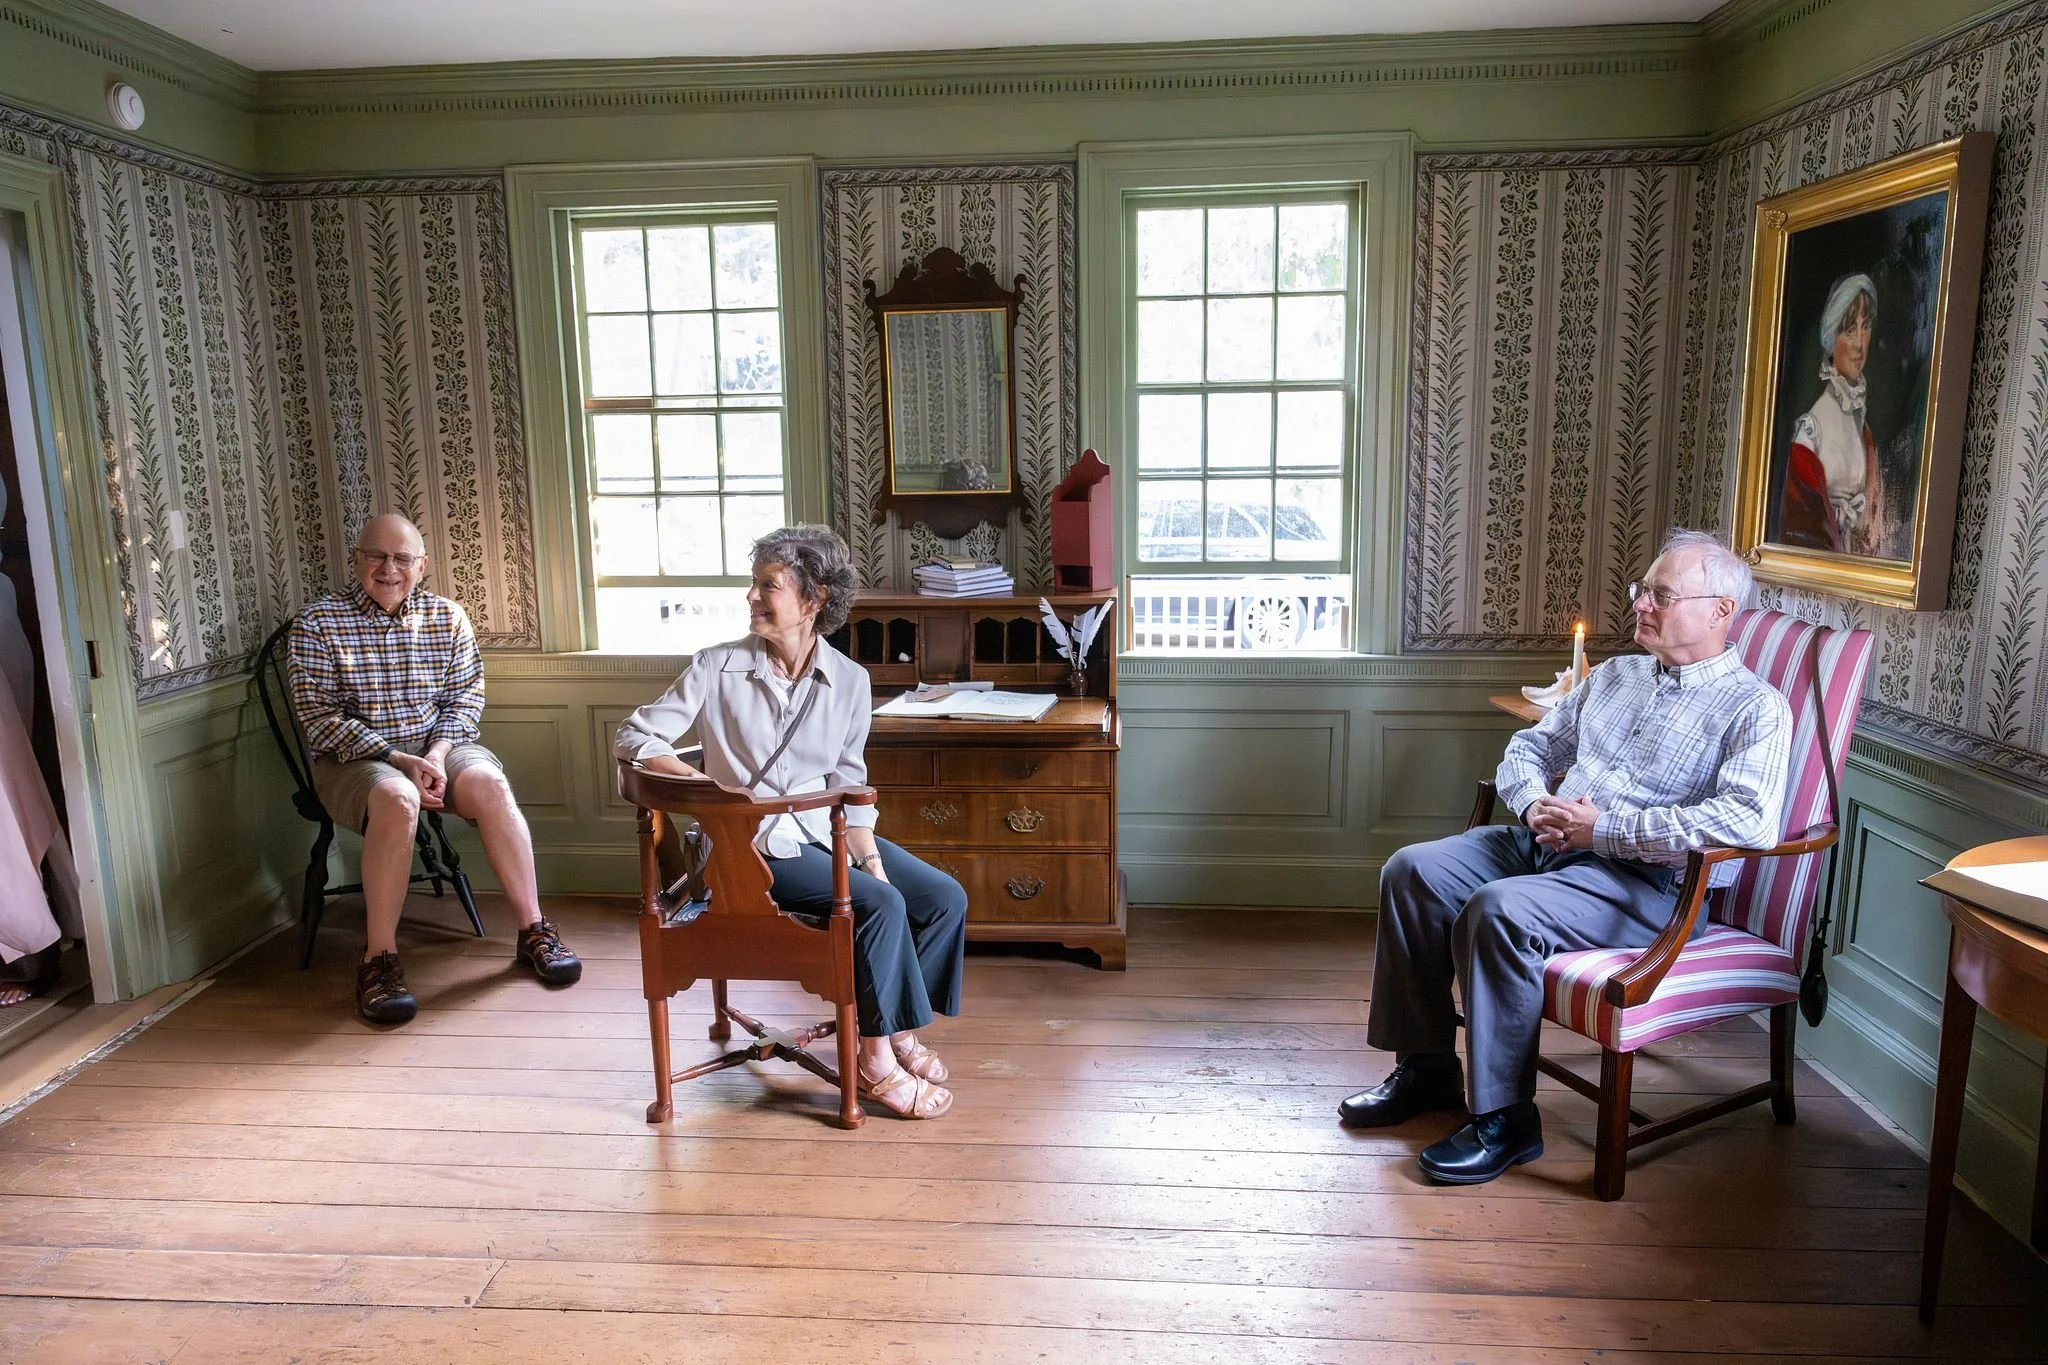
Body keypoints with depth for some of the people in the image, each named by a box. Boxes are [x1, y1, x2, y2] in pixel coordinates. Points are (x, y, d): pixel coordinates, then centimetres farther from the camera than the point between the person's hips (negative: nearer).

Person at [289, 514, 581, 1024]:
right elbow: (319, 718, -9)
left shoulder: (447, 616, 6)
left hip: (436, 744, 3)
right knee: (396, 799, -37)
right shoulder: (317, 622, -4)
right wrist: (397, 758, -20)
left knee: (490, 783, -29)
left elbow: (466, 695, 6)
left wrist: (438, 751, -14)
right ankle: (379, 958, -28)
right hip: (354, 755, -3)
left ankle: (534, 931, -21)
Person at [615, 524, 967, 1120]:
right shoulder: (720, 667, -8)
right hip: (756, 846, -5)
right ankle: (877, 1062, -10)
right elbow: (636, 737, -8)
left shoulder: (849, 680, 1)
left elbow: (849, 786, 6)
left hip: (823, 829, 5)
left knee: (945, 897, -8)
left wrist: (872, 862, -6)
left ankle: (897, 1028, 8)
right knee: (881, 905, -25)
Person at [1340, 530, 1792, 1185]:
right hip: (1543, 843, 8)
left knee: (1498, 911, -33)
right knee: (1412, 871, -12)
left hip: (1648, 882, -7)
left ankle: (1505, 1118, -18)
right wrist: (1536, 804, -1)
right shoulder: (1614, 675, 20)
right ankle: (1426, 1067, 0)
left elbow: (1749, 820, -20)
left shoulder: (1756, 708, -3)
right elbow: (1529, 746, 24)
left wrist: (1602, 828, -20)